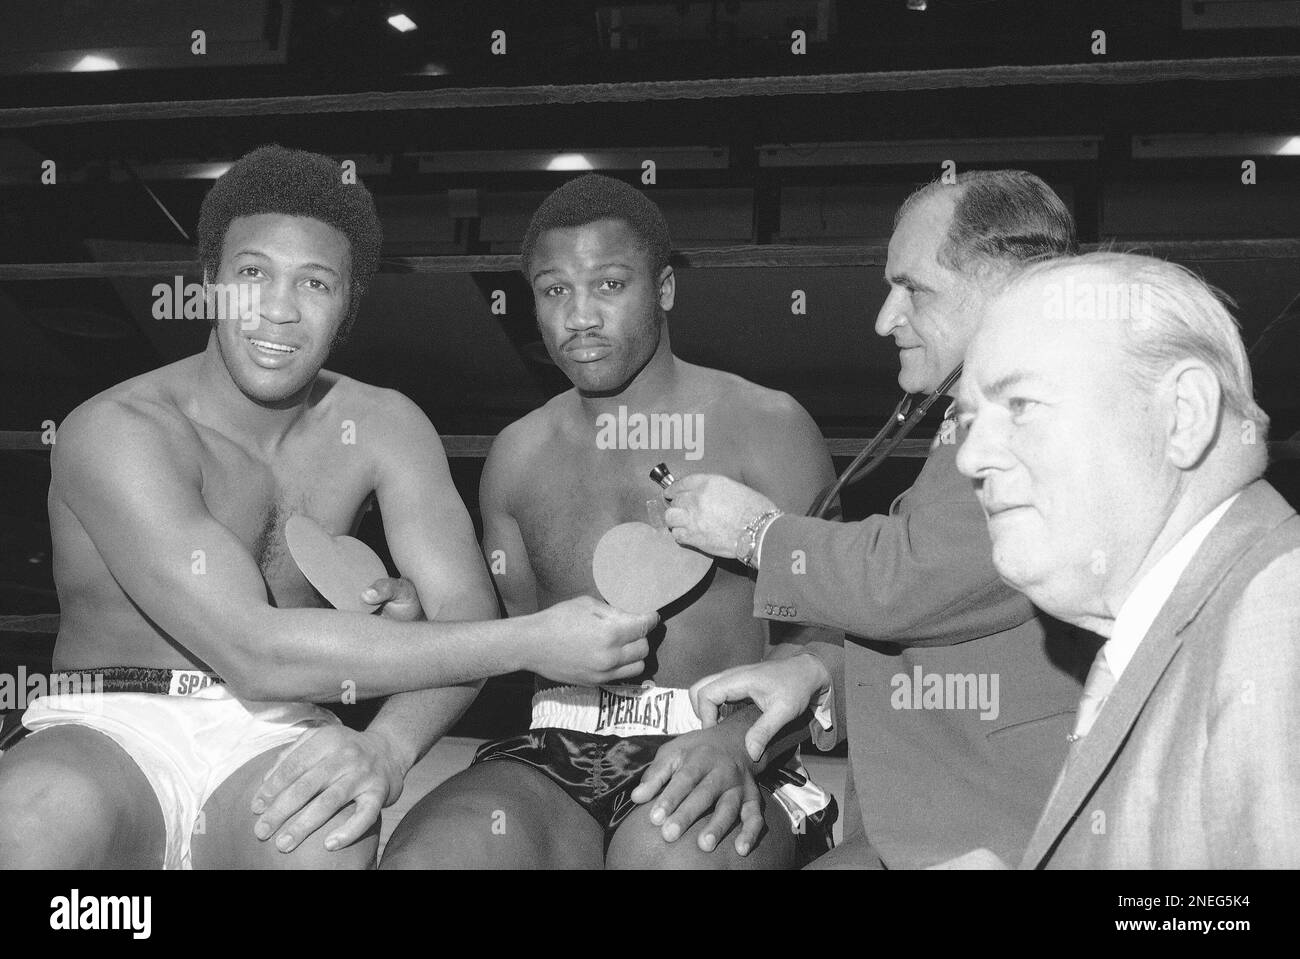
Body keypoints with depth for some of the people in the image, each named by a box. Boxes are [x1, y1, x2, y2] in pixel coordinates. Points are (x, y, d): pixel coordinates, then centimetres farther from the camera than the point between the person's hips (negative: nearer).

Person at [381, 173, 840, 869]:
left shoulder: (766, 427, 2)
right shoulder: (517, 456, 15)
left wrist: (736, 743, -21)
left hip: (726, 751, -3)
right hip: (559, 753, 4)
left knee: (669, 851, -37)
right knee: (426, 854, -27)